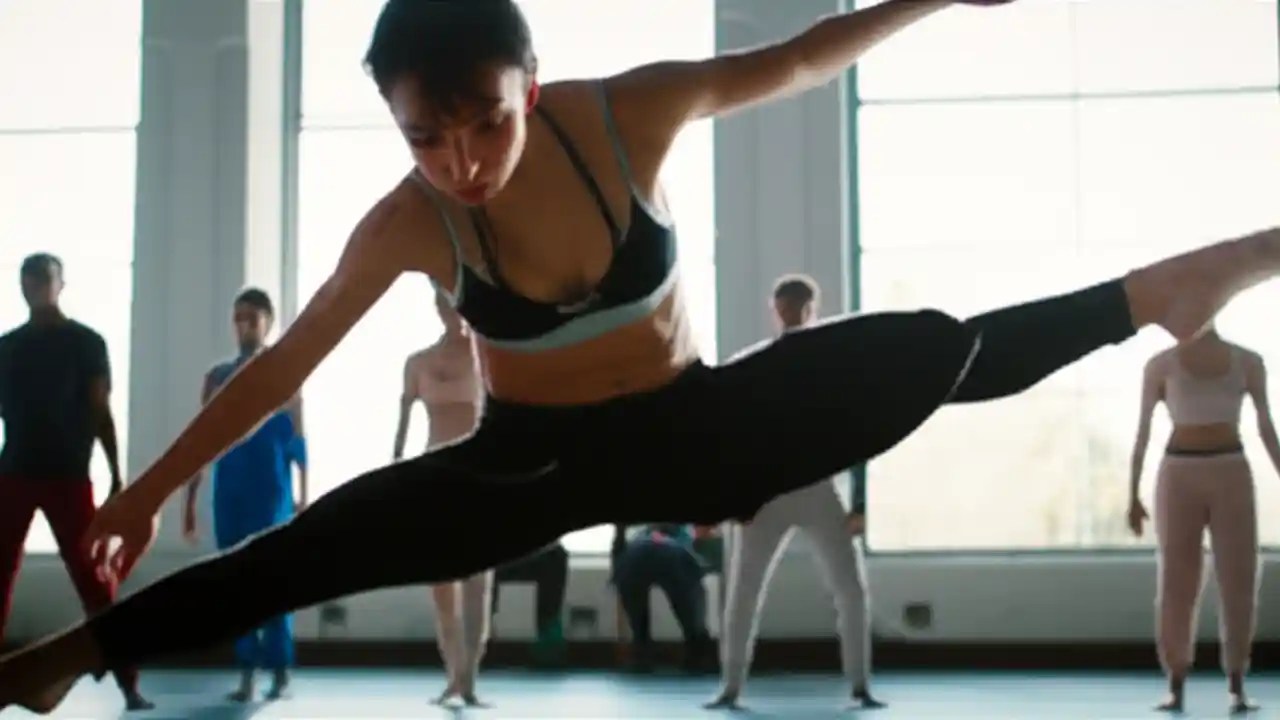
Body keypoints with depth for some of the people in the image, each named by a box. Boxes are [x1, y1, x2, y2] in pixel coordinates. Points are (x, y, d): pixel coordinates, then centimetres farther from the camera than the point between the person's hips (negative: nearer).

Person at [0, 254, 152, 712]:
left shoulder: (86, 343, 2)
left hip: (68, 475, -3)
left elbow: (101, 412, -1)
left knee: (93, 579, -5)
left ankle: (127, 682, -5)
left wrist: (117, 477, -7)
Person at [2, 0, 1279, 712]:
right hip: (529, 463, 0)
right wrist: (153, 486, -6)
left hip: (688, 428, 1)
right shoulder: (408, 224, -21)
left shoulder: (631, 113, -21)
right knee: (306, 549, -14)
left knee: (933, 353, -11)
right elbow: (282, 361, -11)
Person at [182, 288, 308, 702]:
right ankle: (247, 674, 6)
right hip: (229, 492, 4)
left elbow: (298, 439, 0)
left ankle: (280, 671, -3)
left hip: (271, 490, -3)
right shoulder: (218, 377, 11)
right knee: (236, 580, 2)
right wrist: (189, 502, 8)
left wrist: (303, 496, -7)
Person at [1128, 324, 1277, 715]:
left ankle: (1237, 687, 6)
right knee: (1176, 582, -2)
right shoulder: (1161, 365, 3)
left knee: (1239, 580, -1)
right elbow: (1142, 431, 4)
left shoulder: (1248, 362, 7)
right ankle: (1176, 687, 4)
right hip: (1179, 475, -1)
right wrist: (1133, 495, 1)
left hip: (1231, 474, 1)